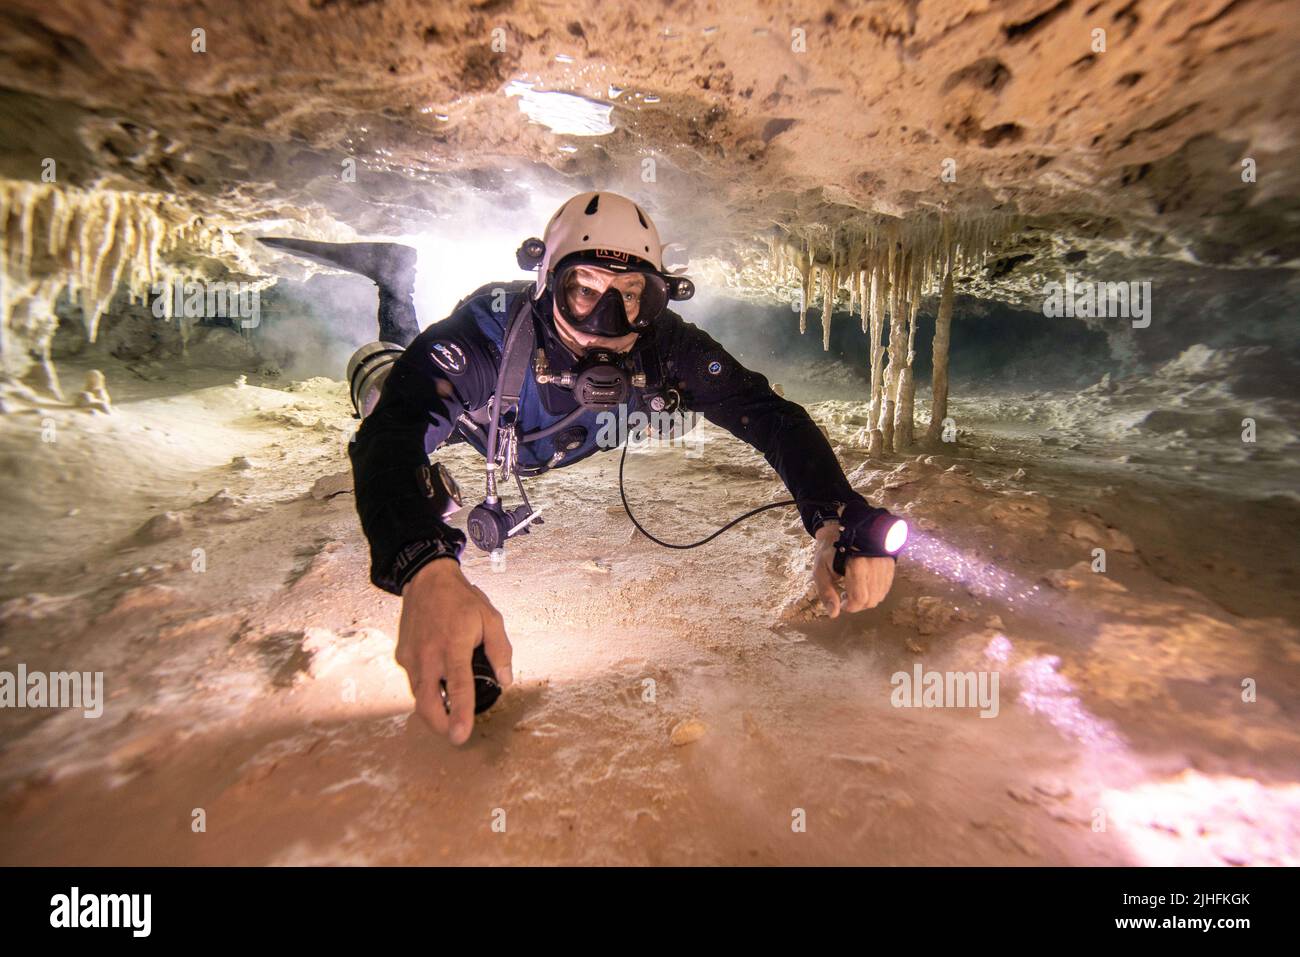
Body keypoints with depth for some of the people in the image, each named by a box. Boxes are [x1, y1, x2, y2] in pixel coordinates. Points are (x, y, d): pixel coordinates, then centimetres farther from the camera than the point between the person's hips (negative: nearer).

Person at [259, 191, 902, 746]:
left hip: (564, 452, 3)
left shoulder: (666, 346, -39)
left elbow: (770, 415, -38)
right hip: (479, 417, -3)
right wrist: (428, 572, -78)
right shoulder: (492, 328, -47)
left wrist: (837, 522, -55)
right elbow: (392, 436, -58)